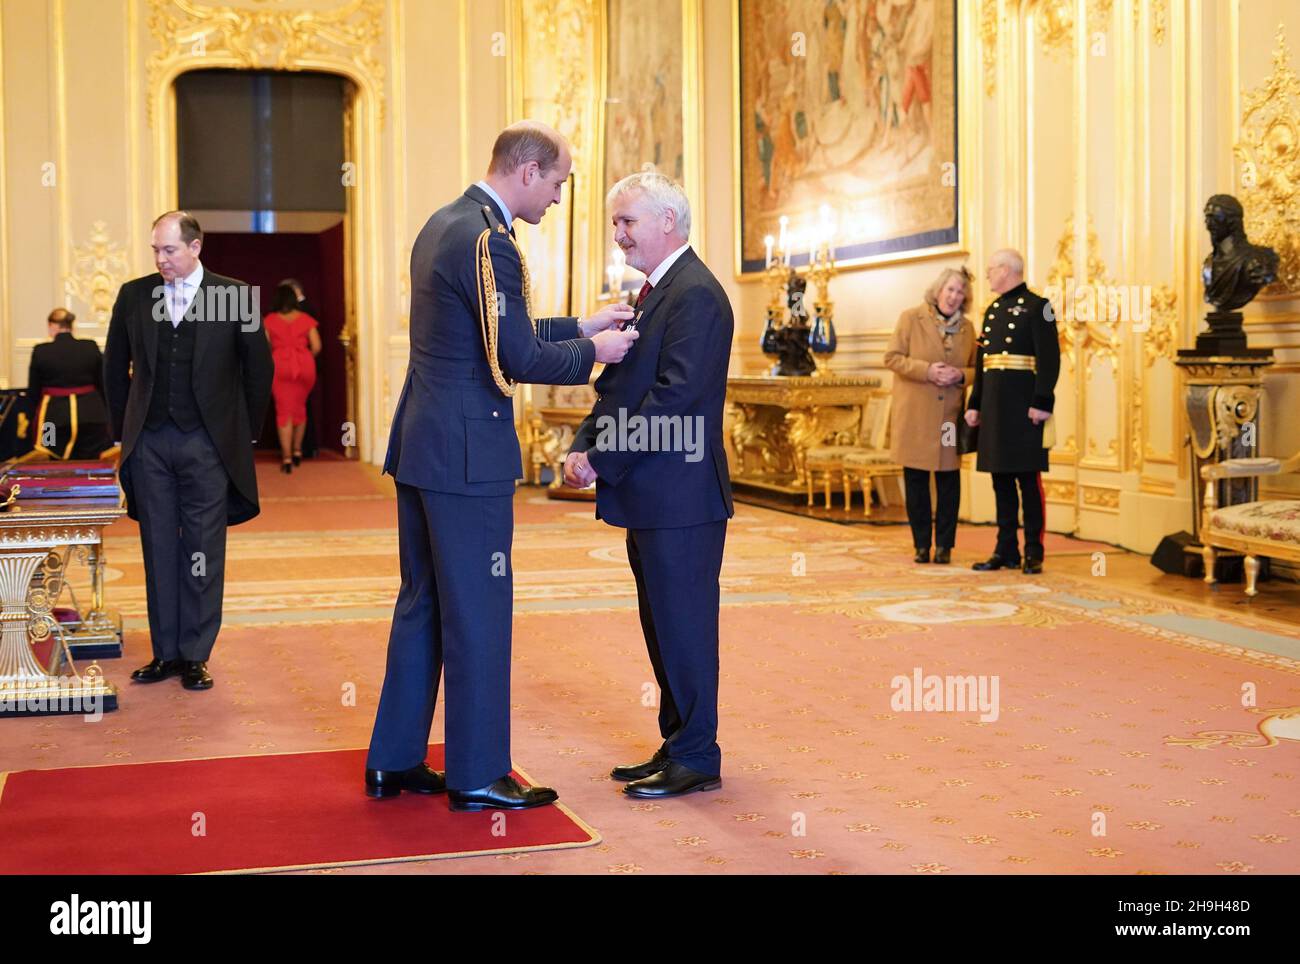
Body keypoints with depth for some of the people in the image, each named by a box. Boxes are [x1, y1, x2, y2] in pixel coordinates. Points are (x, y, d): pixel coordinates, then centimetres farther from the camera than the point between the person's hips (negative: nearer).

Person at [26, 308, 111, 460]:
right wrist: (104, 416, 16)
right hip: (90, 416, 1)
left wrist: (35, 418, 14)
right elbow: (103, 386, 5)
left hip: (55, 418, -1)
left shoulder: (41, 351, -4)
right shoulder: (91, 348, 0)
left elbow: (33, 391, 2)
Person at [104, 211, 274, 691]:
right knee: (159, 551, 8)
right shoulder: (133, 295, 5)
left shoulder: (234, 295, -2)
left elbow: (258, 367, 5)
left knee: (203, 553, 2)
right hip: (150, 443, 3)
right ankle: (165, 652, 16)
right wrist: (124, 429, 13)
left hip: (208, 443, -2)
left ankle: (196, 655, 10)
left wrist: (244, 432, 6)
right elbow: (115, 367, 14)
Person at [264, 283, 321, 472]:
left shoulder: (270, 320, 3)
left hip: (280, 366, -1)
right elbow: (316, 346, -1)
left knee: (284, 410, 0)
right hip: (304, 366, 1)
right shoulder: (306, 319, 4)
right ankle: (297, 450, 26)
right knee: (300, 407, 19)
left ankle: (287, 458, -5)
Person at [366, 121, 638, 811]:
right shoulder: (488, 242, -18)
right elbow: (521, 361, -19)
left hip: (421, 444, 10)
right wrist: (592, 351, -3)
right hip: (467, 454, -10)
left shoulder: (444, 223, 13)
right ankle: (477, 776, 11)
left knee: (422, 603, 16)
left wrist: (580, 326, 19)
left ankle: (394, 761, 25)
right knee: (477, 612, 0)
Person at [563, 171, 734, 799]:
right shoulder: (653, 292, 17)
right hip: (649, 496, 10)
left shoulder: (695, 295, -14)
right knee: (663, 628, 15)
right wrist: (583, 446, 2)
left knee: (684, 626, -2)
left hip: (680, 496, -10)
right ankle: (676, 745, 25)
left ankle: (697, 759, 9)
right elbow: (621, 386, 17)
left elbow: (673, 396, -21)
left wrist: (604, 461, -17)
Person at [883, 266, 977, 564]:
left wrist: (960, 375, -9)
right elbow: (892, 357, -4)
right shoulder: (911, 318, 1)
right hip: (914, 415, -2)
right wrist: (926, 370, -16)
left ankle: (944, 545, 10)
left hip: (950, 415, 2)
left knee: (949, 481, 1)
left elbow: (976, 369, 14)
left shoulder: (967, 328, 11)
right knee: (916, 481, 2)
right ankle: (921, 545, 11)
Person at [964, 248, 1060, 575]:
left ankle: (1034, 553, 1)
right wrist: (975, 404, 15)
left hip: (1024, 409, -7)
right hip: (994, 409, 7)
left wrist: (1042, 403, -19)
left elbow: (1050, 358, -13)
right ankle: (1006, 549, 15)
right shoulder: (992, 310, 17)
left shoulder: (1037, 306, -6)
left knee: (1029, 479, -3)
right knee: (1001, 480, 9)